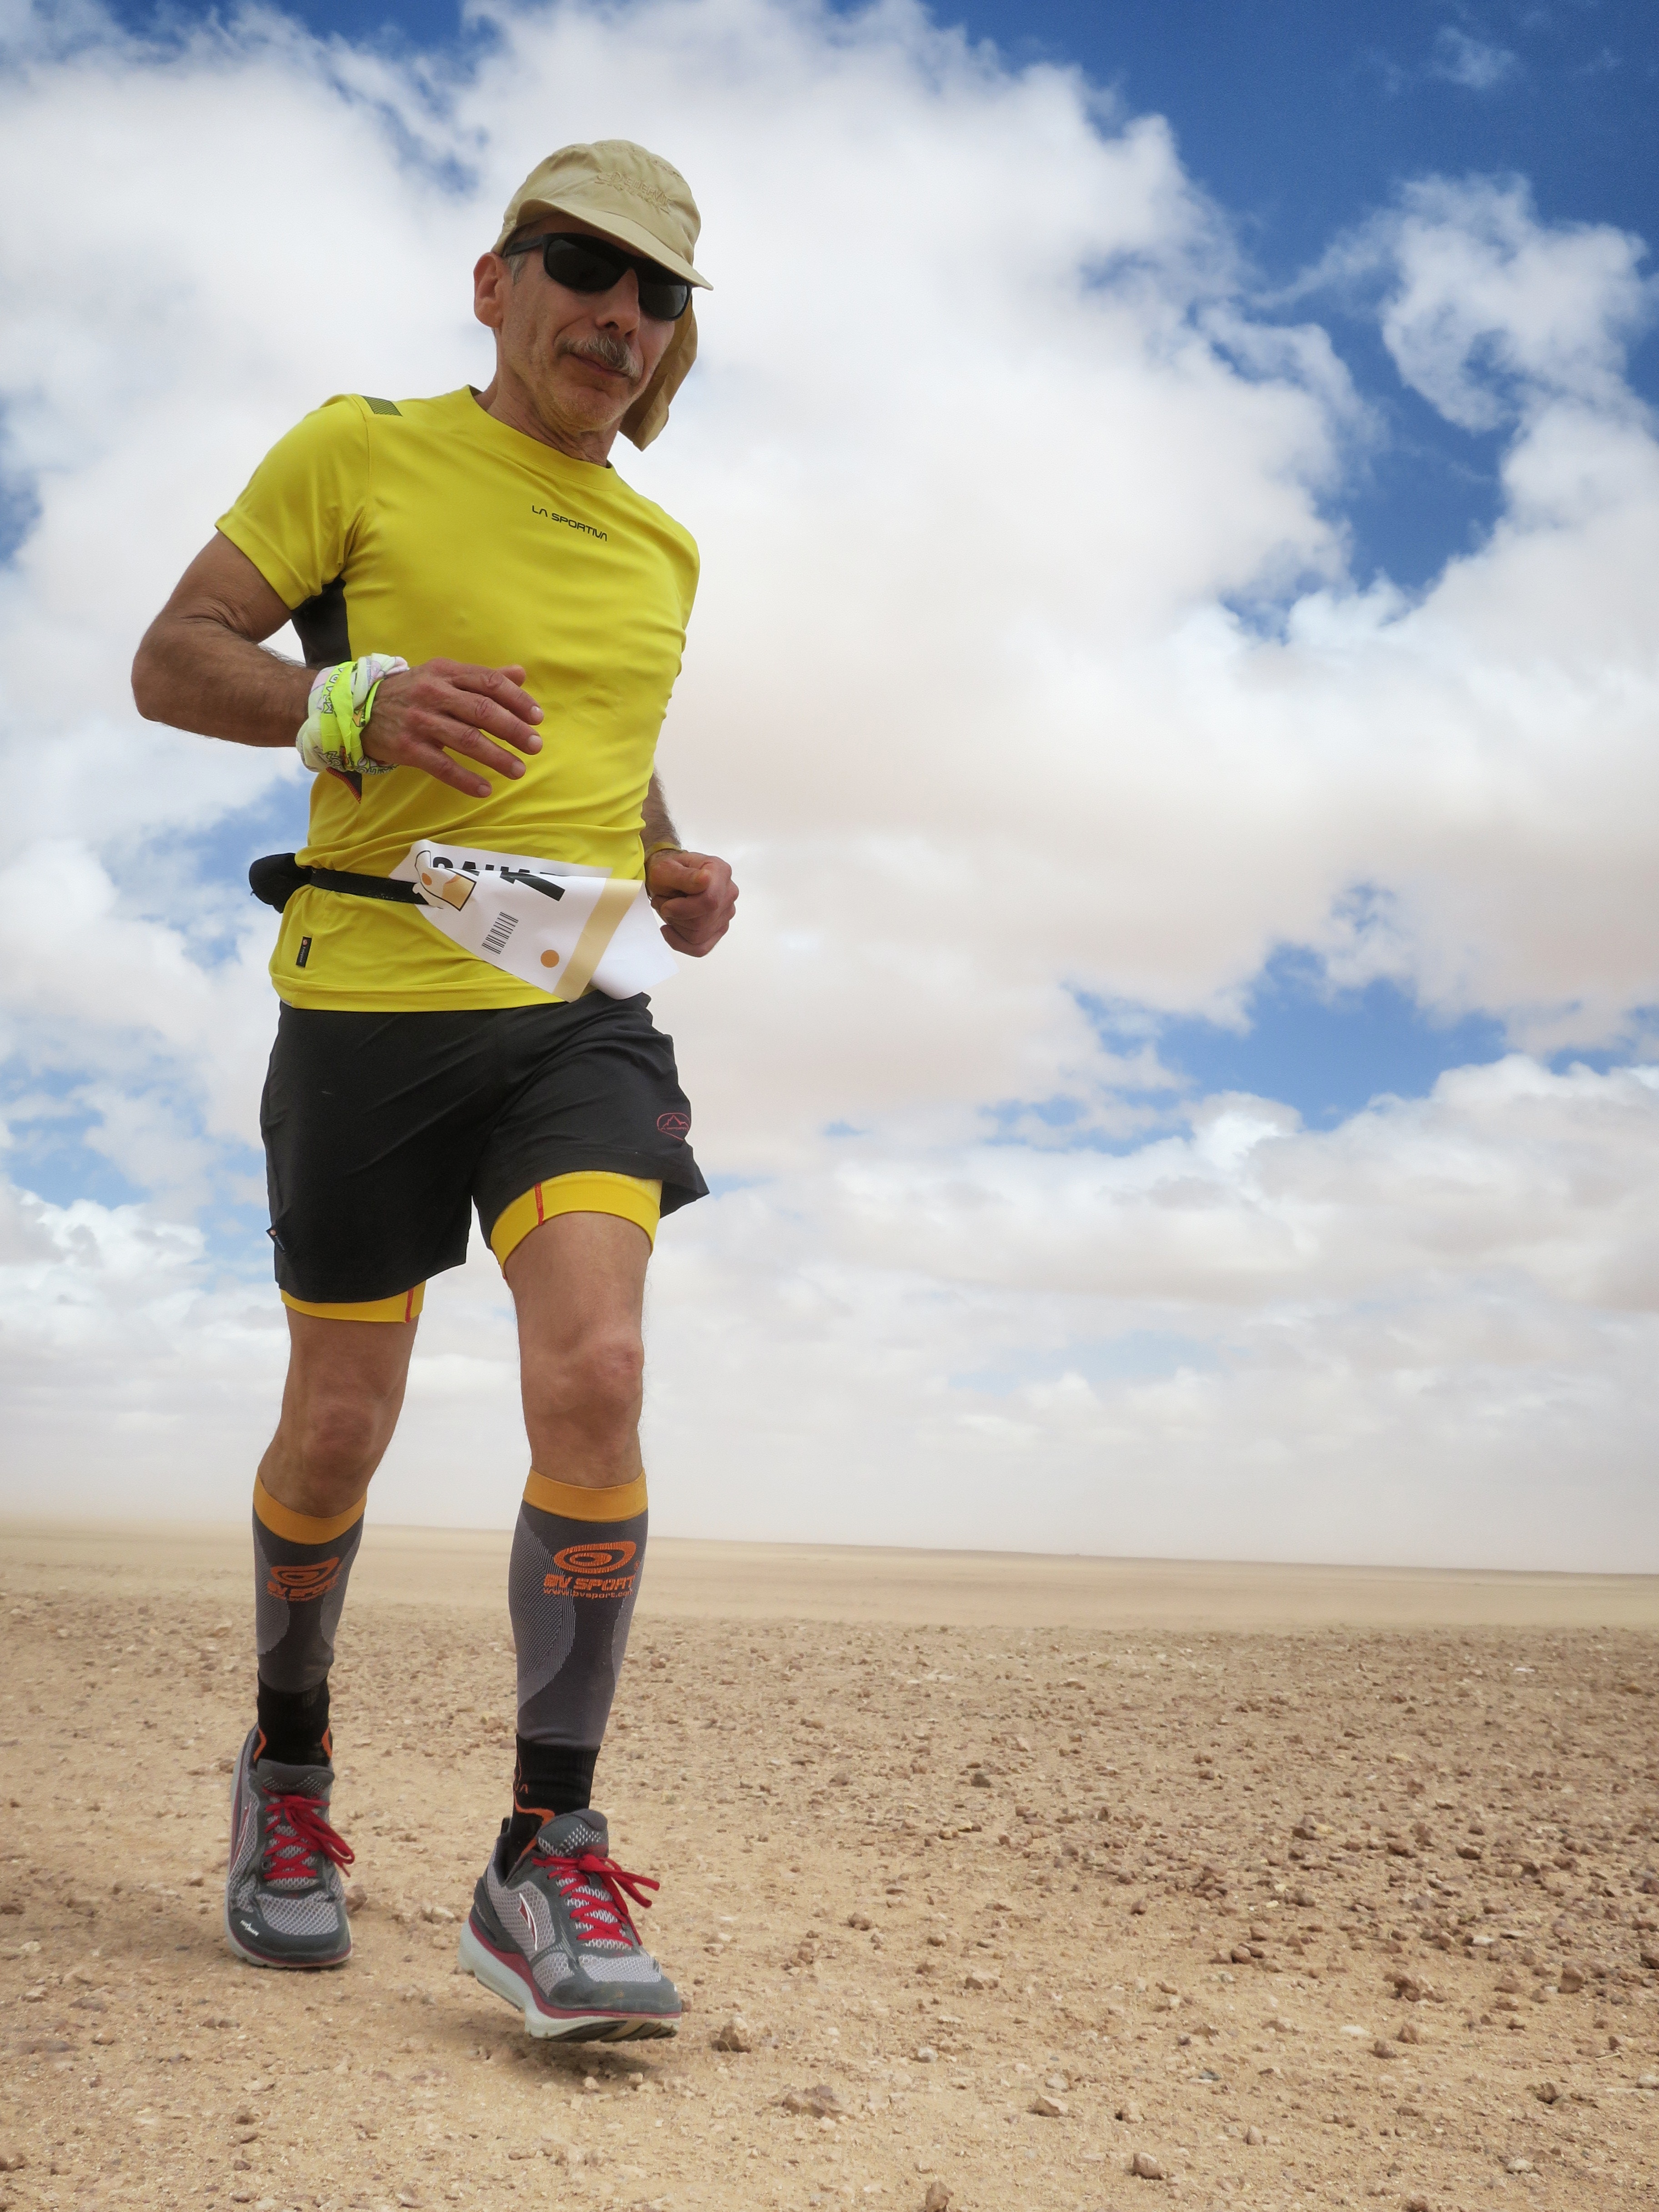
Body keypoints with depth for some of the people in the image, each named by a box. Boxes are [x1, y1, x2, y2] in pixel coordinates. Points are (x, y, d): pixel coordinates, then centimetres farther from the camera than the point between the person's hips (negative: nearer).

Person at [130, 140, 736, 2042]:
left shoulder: (660, 551, 16)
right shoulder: (361, 452, 2)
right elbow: (168, 663, -2)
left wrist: (672, 869, 10)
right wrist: (356, 702, -21)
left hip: (580, 1011, 3)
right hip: (370, 1000, -3)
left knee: (595, 1375, -19)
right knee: (335, 1437, 6)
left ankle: (548, 1863, -10)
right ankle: (289, 1771, 33)